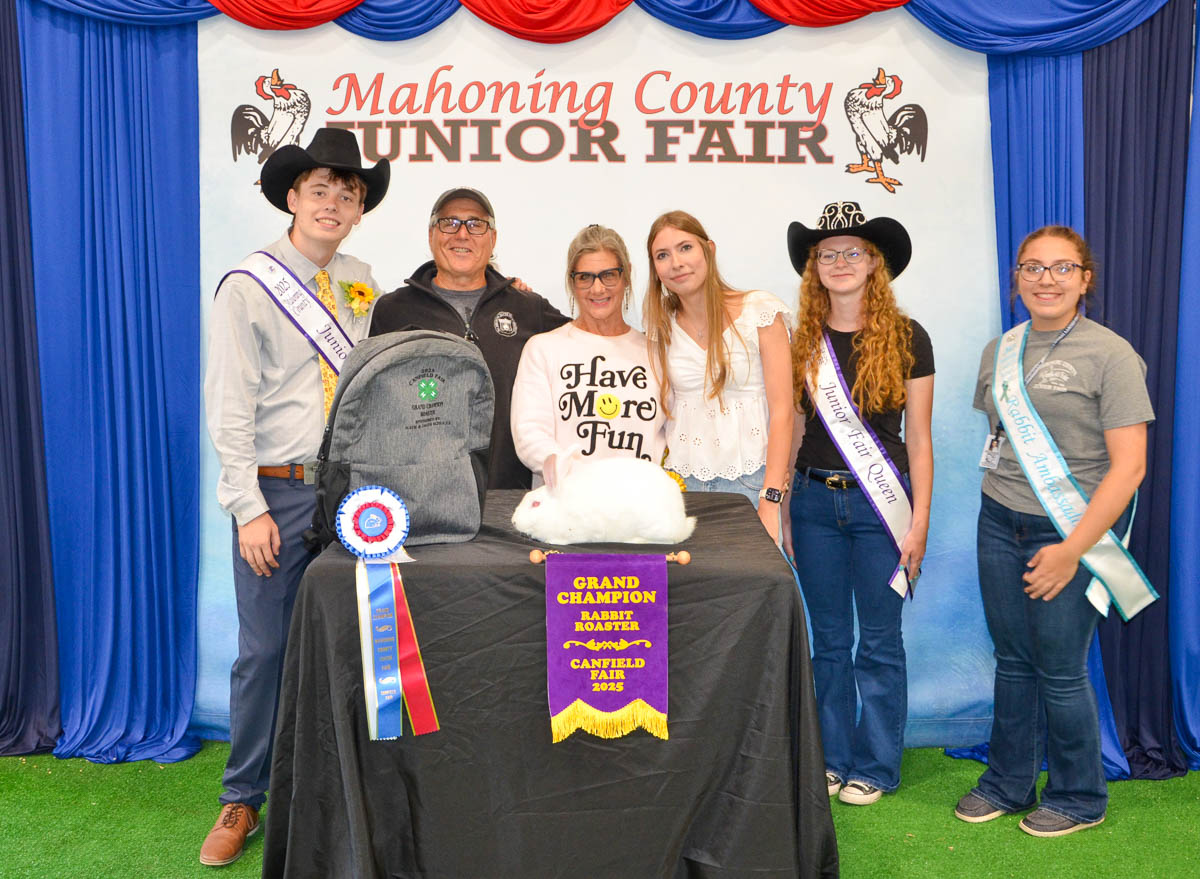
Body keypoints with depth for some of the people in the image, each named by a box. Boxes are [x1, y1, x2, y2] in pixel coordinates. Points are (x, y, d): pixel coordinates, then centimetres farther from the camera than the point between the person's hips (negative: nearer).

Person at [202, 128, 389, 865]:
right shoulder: (248, 287, -3)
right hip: (278, 490, -3)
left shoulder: (362, 285, 10)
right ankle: (244, 800, 18)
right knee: (265, 649, 1)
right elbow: (230, 408, -7)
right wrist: (249, 508, -11)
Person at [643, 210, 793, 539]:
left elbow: (782, 412, -8)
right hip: (682, 480, 3)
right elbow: (660, 409, 11)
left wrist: (770, 502, -14)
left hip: (749, 479, -3)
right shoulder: (662, 326, 8)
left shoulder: (760, 310, -4)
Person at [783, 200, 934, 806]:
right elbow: (791, 432, 10)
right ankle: (833, 759, 26)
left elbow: (918, 437, -2)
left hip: (880, 504, -3)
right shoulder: (801, 341, 7)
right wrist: (779, 511, 7)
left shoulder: (906, 338, -2)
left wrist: (919, 520, -7)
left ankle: (875, 767, 21)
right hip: (814, 500, 3)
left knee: (879, 642, 5)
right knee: (828, 640, 12)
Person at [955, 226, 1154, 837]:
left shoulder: (1111, 355, -9)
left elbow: (1129, 466, -13)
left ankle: (1078, 798, 24)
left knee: (1060, 671, 3)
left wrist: (1072, 549, -16)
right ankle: (1007, 784, 28)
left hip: (1071, 531, -4)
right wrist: (999, 500, 9)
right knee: (1012, 660, 11)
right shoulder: (999, 352, 9)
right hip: (999, 526, 5)